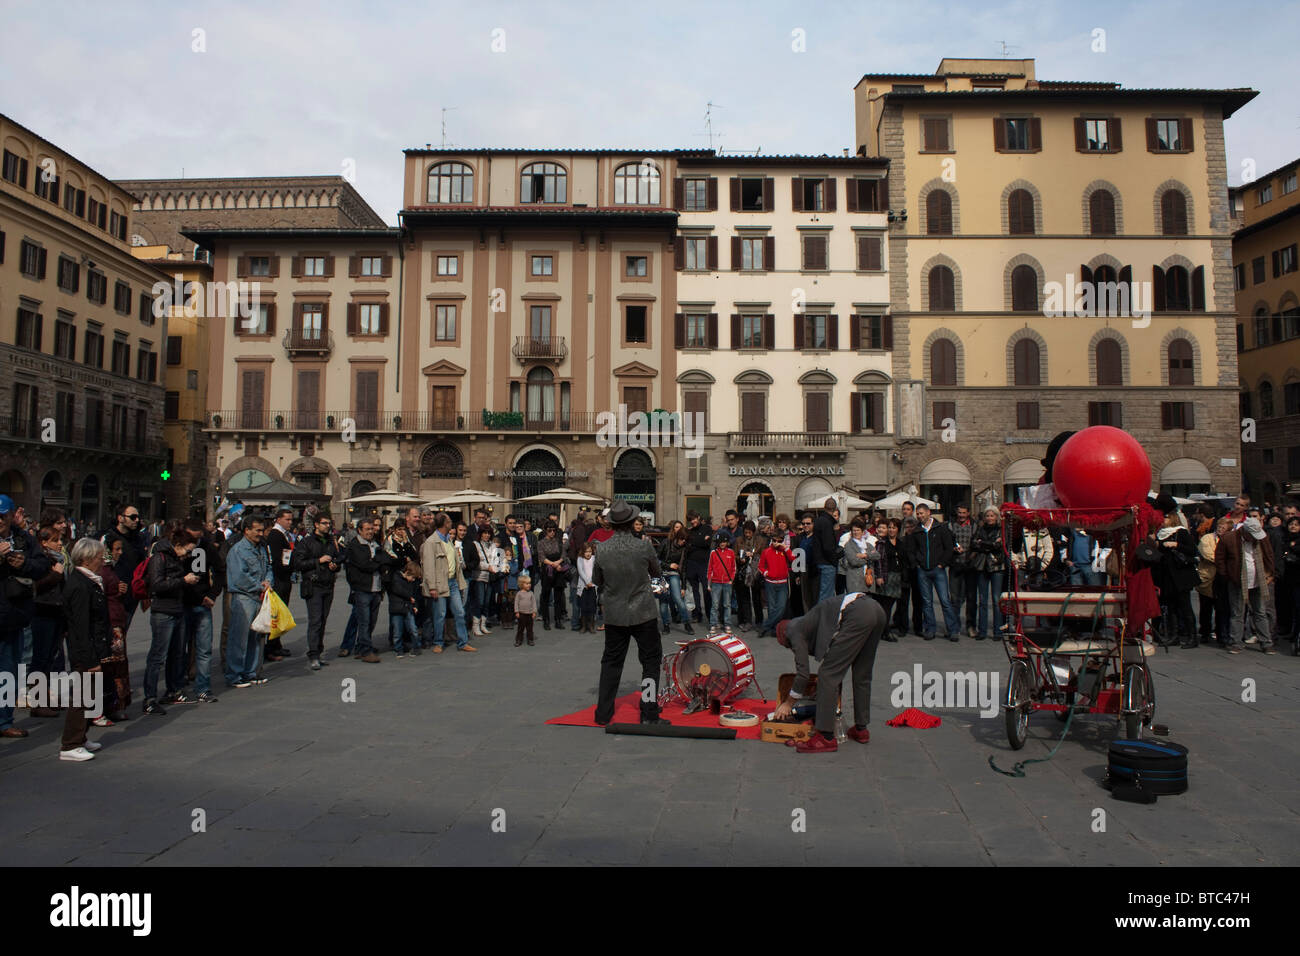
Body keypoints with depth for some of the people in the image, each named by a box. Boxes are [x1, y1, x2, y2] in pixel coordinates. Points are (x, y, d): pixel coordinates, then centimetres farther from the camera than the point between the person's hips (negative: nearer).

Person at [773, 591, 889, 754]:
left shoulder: (795, 630, 13)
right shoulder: (806, 622, 35)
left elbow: (803, 674, 9)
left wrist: (788, 704, 22)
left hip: (857, 616, -9)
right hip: (877, 609, 10)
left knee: (827, 674, -1)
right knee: (862, 675, 22)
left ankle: (826, 737, 0)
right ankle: (861, 729, 32)